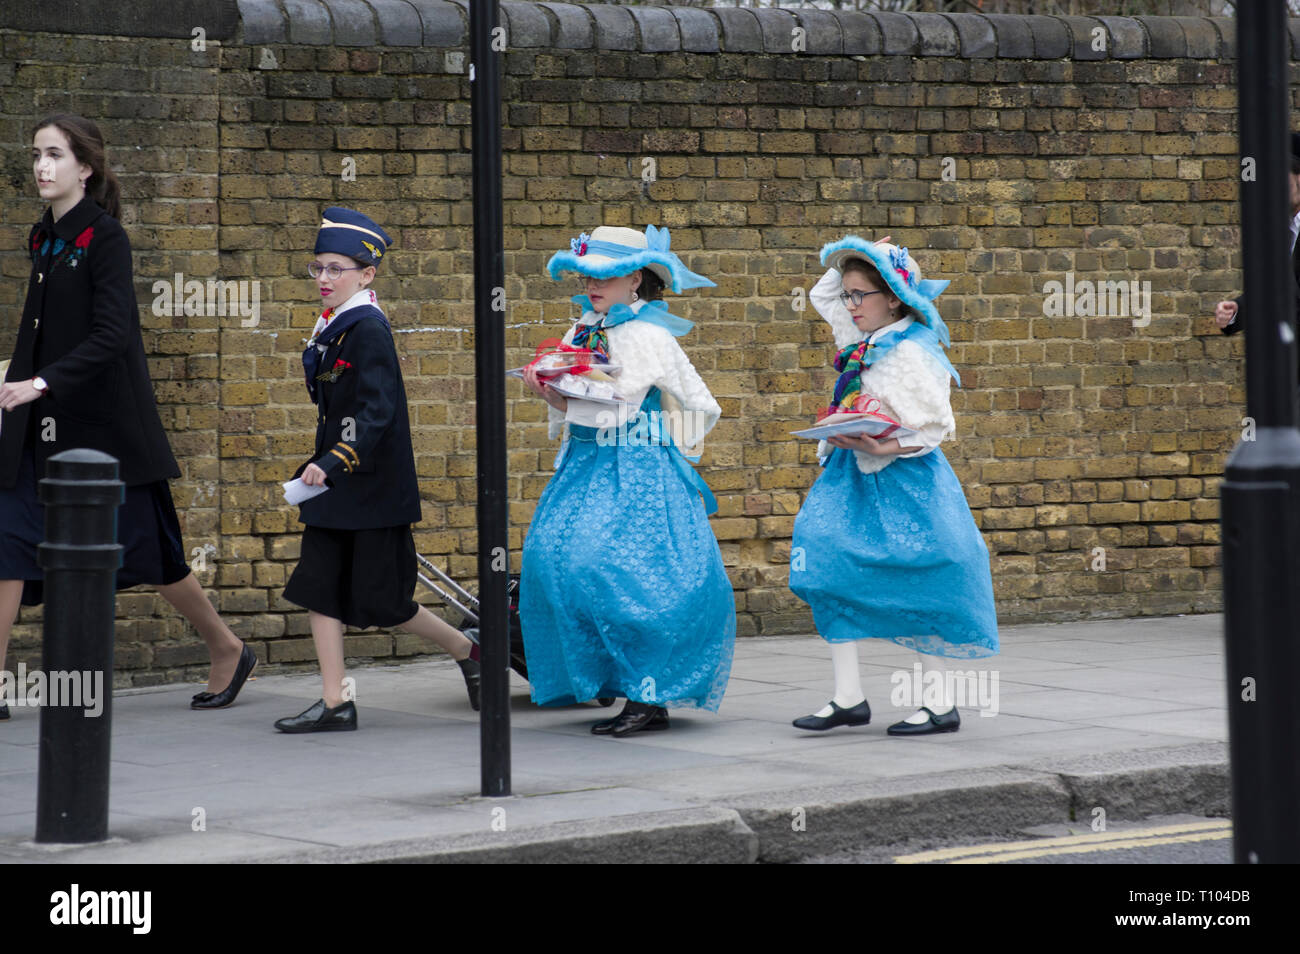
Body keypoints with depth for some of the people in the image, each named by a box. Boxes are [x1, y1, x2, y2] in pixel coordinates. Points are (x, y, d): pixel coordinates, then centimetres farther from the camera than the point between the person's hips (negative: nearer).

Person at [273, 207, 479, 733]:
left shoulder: (369, 329, -16)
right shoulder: (332, 326, 10)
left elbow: (377, 413, -23)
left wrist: (331, 464, -31)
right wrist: (319, 467, 19)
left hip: (373, 486, -8)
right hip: (335, 485, 8)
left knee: (381, 601, -1)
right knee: (318, 587, 2)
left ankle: (469, 652, 21)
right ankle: (334, 703, 5)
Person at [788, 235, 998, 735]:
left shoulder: (912, 355, -14)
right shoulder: (862, 339, 10)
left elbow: (935, 428, -16)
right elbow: (821, 297, 27)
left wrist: (882, 447, -27)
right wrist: (848, 262, 11)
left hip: (901, 482, -8)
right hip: (854, 478, 9)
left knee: (913, 598, -4)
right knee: (830, 578, 0)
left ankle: (942, 703, 5)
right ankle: (848, 697, 5)